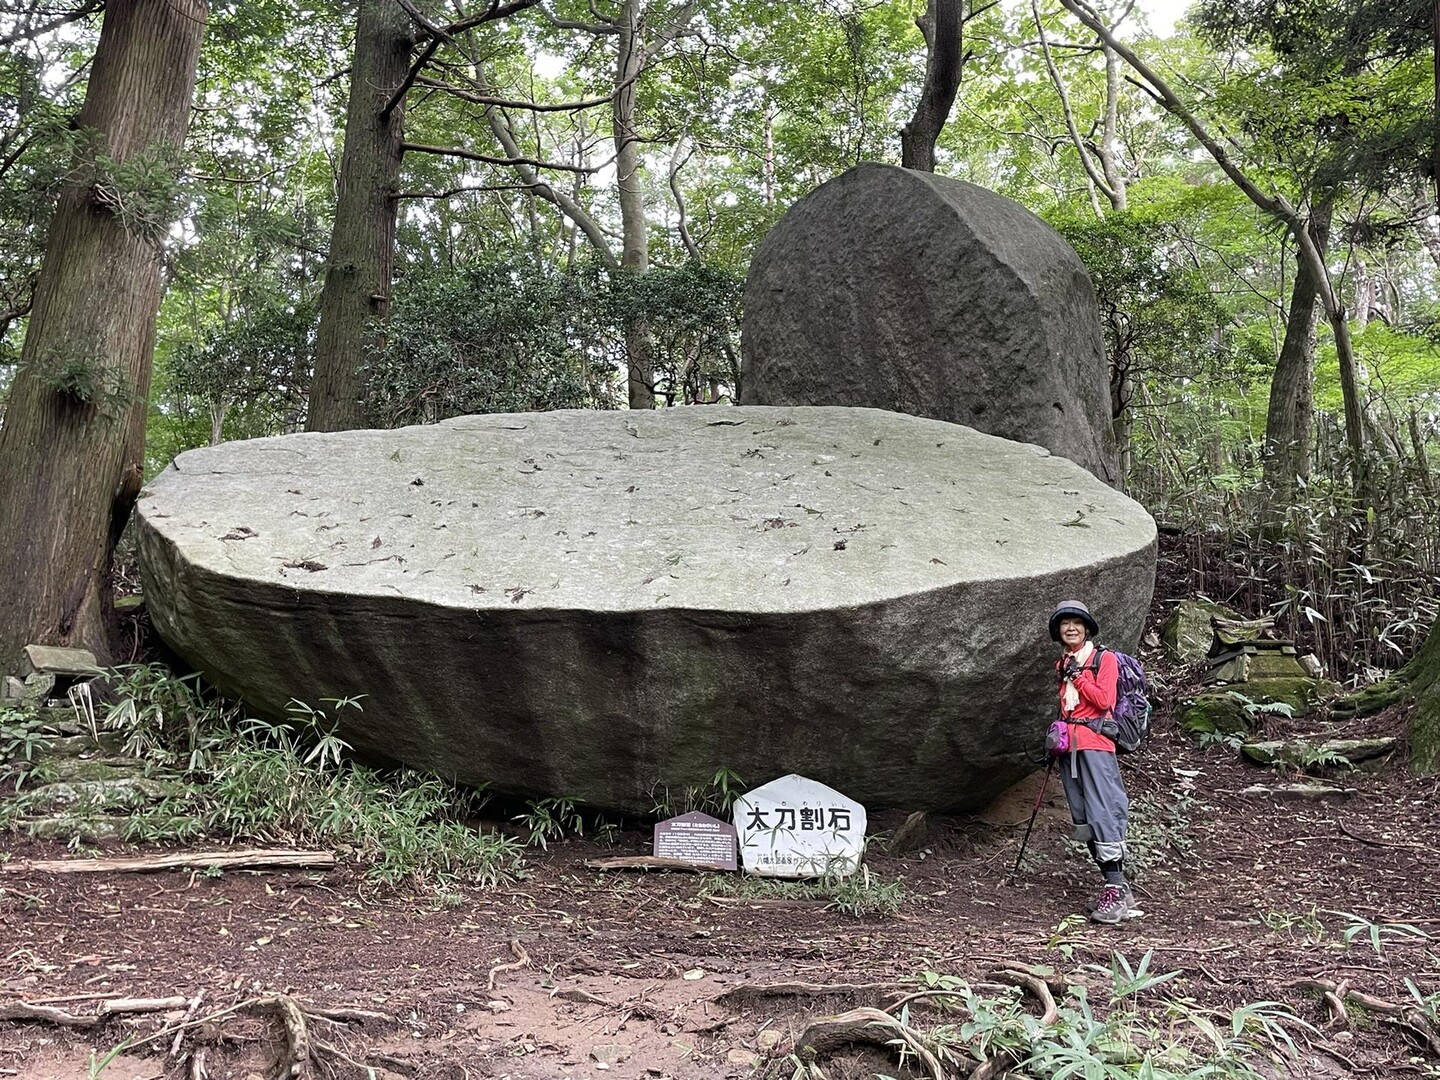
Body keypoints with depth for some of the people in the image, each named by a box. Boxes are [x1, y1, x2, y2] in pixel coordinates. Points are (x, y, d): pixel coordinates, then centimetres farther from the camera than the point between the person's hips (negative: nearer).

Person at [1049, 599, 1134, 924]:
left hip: (1095, 743, -7)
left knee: (1102, 815, -15)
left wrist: (1077, 675, -7)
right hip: (1069, 746, 7)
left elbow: (1103, 700, -11)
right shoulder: (1063, 664, 19)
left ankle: (1116, 891, -15)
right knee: (1083, 820, 4)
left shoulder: (1104, 659, 0)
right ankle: (1119, 887, 10)